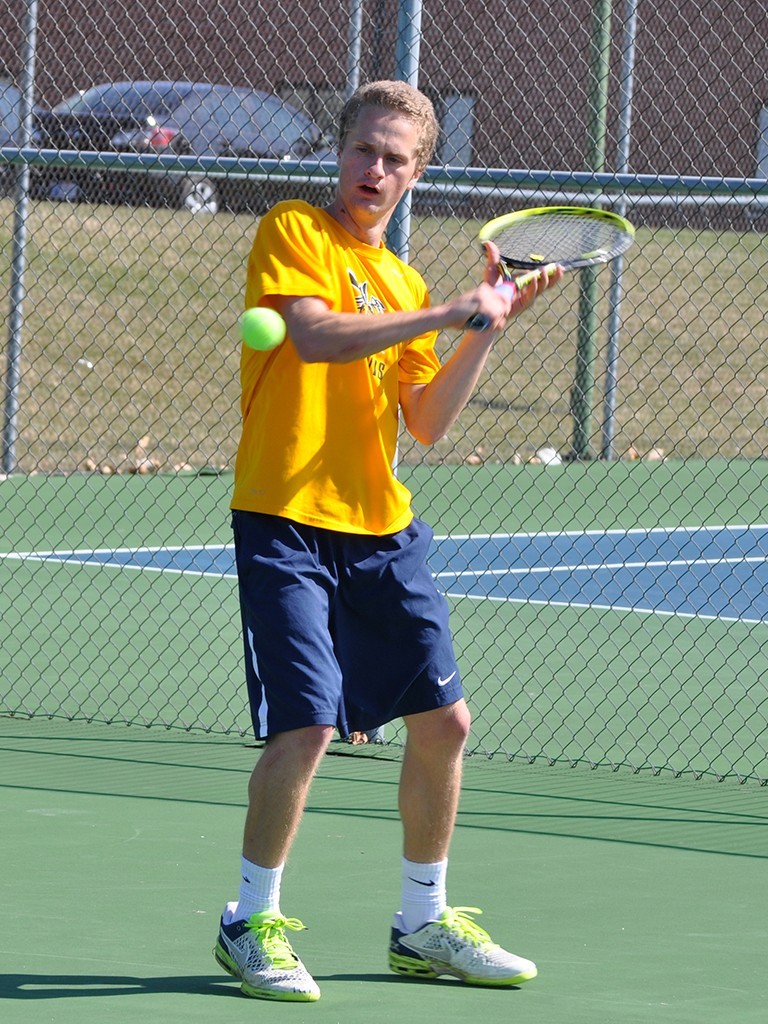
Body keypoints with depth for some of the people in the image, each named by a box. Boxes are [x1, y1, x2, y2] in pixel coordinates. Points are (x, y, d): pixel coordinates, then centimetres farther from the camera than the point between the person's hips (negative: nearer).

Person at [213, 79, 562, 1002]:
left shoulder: (403, 285, 15)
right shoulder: (294, 233, -4)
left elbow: (428, 423, 10)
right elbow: (315, 335, -22)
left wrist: (486, 329, 0)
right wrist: (448, 313, -23)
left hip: (381, 529, 7)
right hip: (287, 521, -7)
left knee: (443, 720, 7)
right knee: (306, 727, -15)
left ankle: (423, 926, 23)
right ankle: (252, 924, 3)